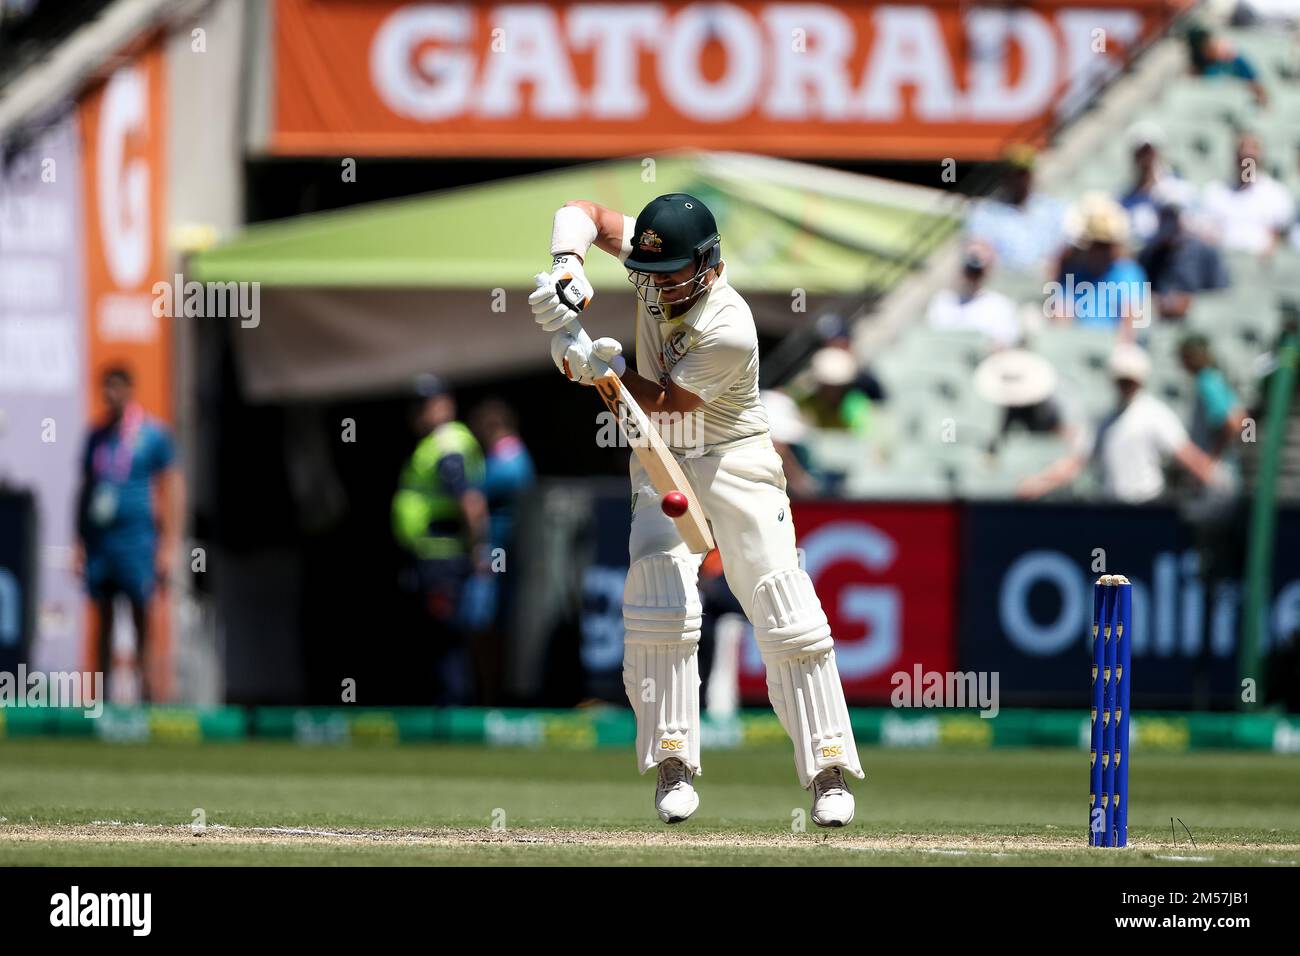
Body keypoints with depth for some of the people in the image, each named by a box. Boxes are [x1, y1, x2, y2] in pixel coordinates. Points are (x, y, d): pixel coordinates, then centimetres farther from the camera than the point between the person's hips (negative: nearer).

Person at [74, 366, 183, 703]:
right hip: (99, 540, 4)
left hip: (136, 539, -4)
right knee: (104, 617, 4)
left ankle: (146, 685, -5)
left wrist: (169, 546, -7)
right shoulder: (96, 437, 13)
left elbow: (173, 488, -1)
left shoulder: (154, 434, 0)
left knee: (141, 615, -6)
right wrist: (80, 544, 13)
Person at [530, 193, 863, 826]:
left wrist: (598, 365, -39)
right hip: (662, 459, 4)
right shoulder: (654, 257, -13)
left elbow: (661, 401, -25)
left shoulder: (730, 331, -29)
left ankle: (829, 772, -6)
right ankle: (672, 764, -13)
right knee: (660, 589, -16)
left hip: (735, 459, -4)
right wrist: (565, 267, -25)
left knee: (783, 607, -12)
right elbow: (582, 212, -4)